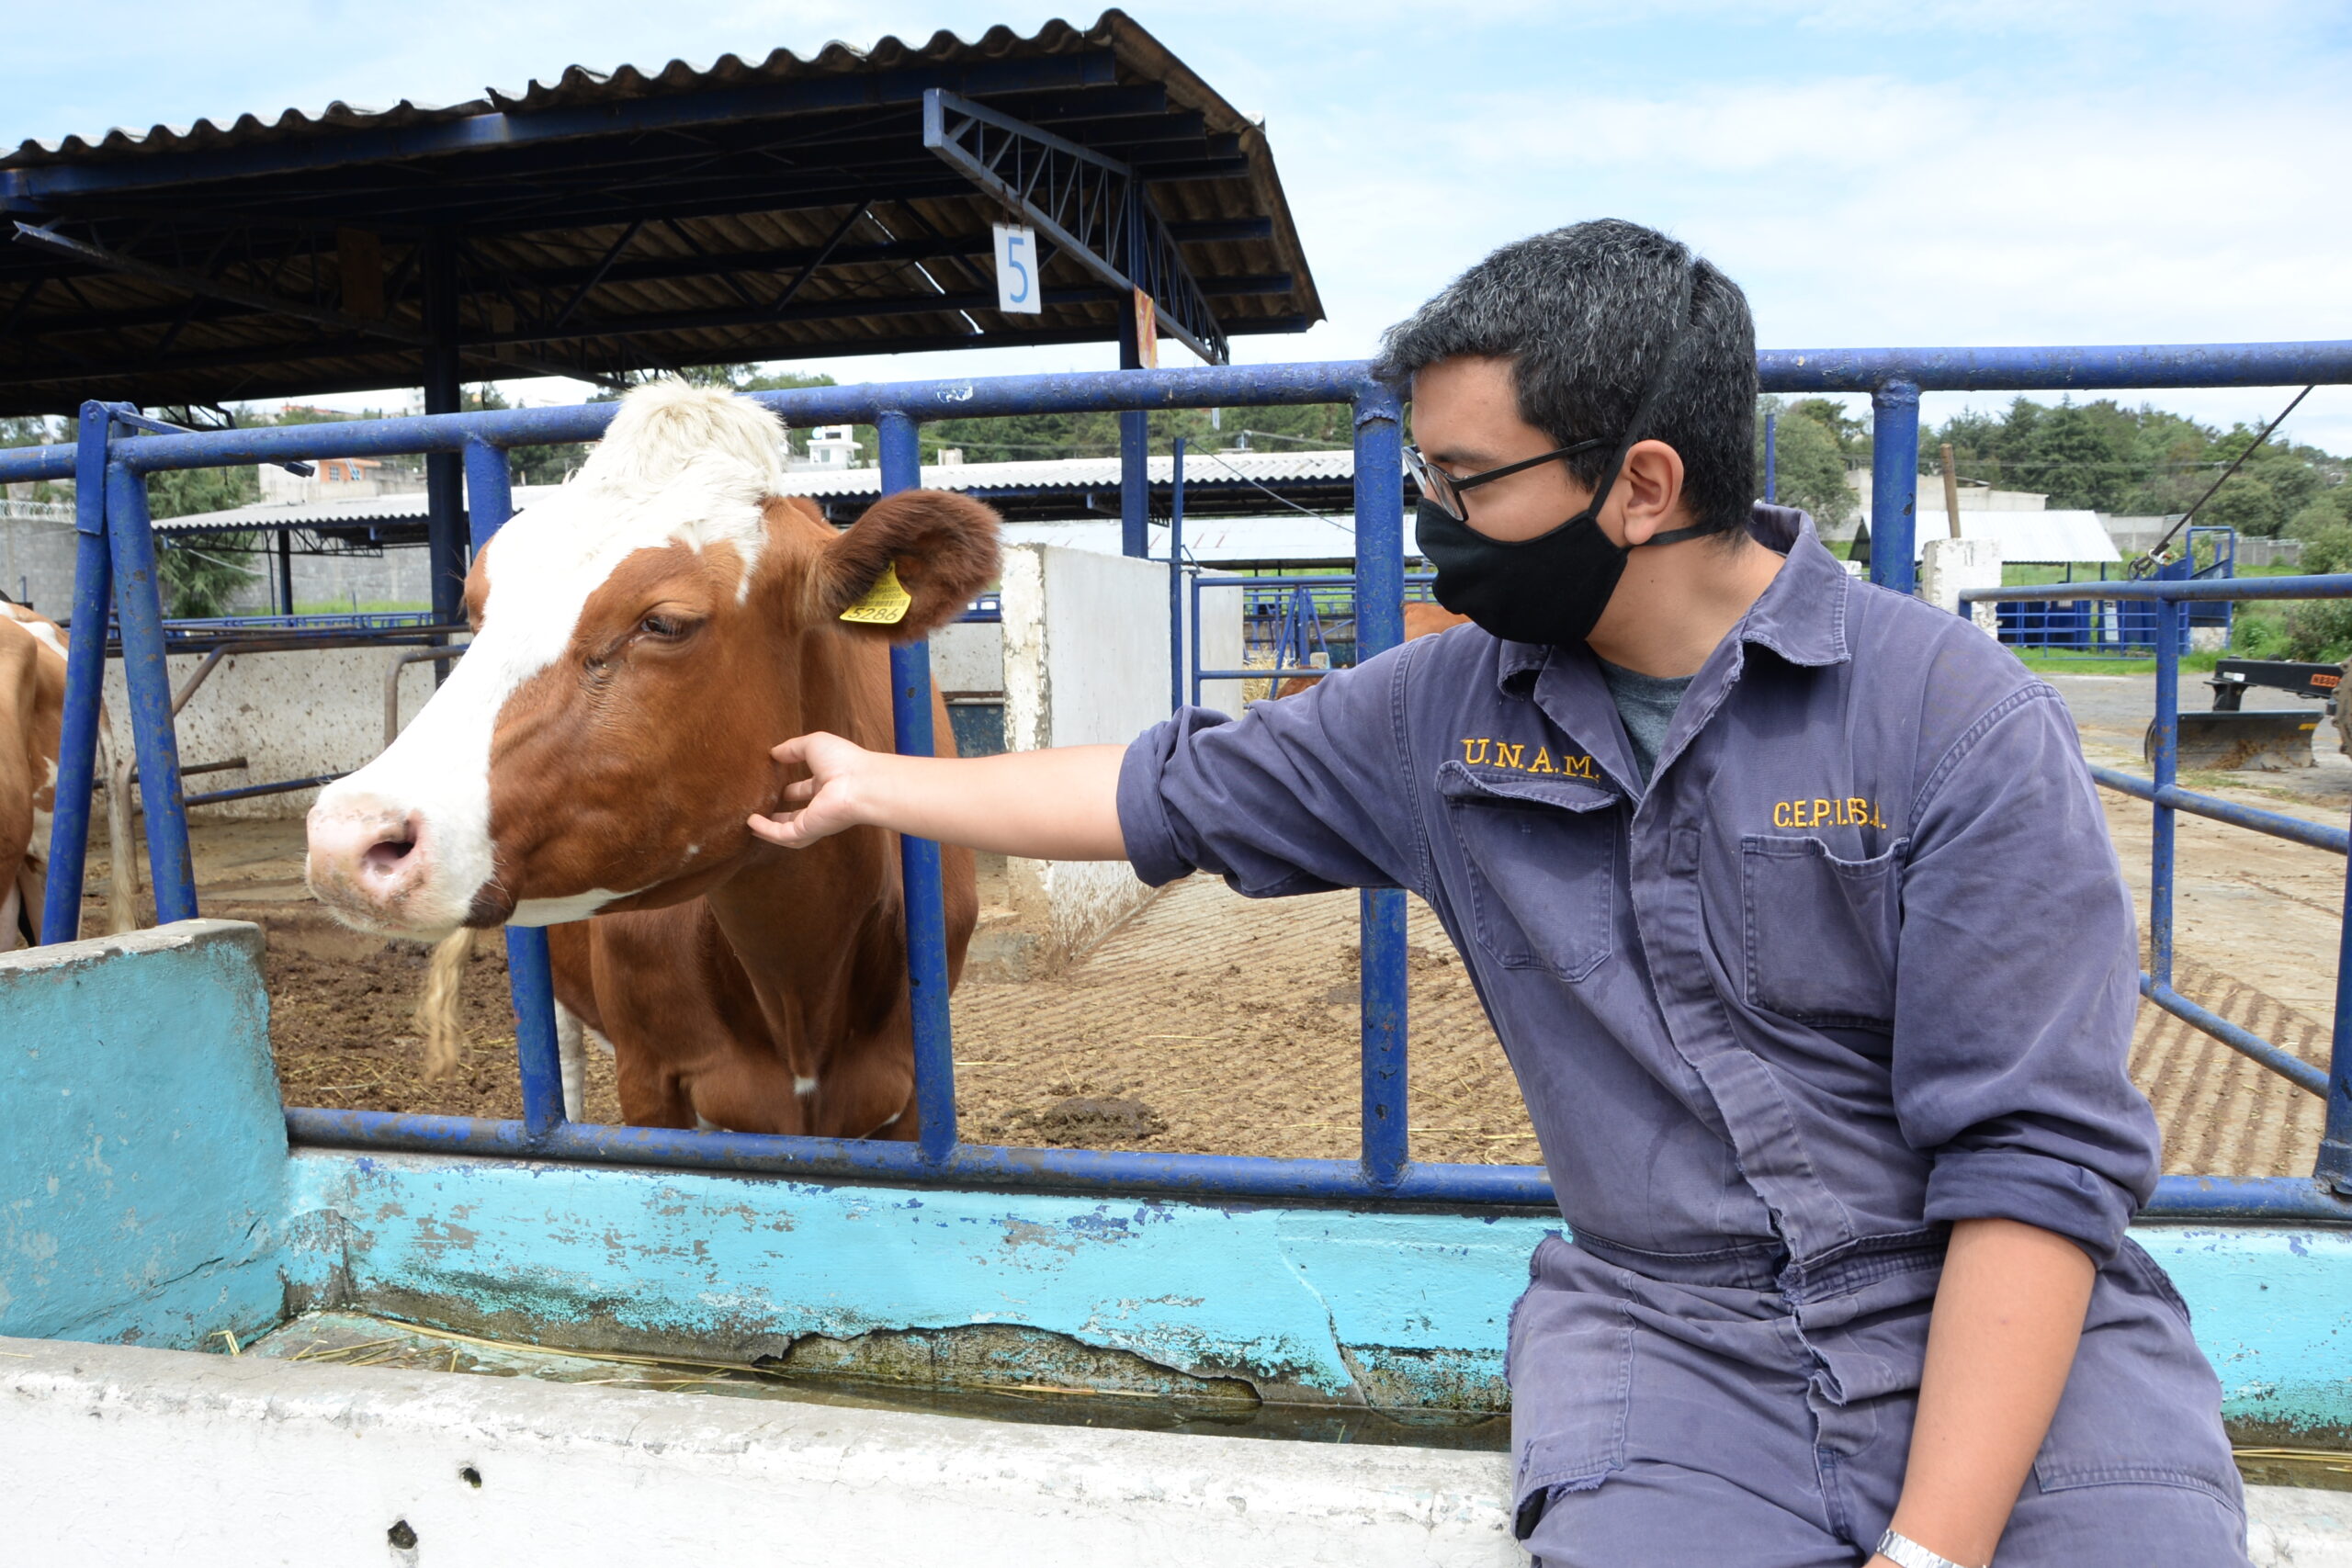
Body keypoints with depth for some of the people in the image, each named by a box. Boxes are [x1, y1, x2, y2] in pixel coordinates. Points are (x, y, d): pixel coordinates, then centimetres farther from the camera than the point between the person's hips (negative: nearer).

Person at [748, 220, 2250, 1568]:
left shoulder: (1959, 718, -13)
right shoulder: (1446, 711, 0)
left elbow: (2038, 1152, -14)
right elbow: (1171, 792, 10)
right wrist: (878, 783, 18)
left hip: (1994, 1322, -1)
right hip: (1662, 1323, 2)